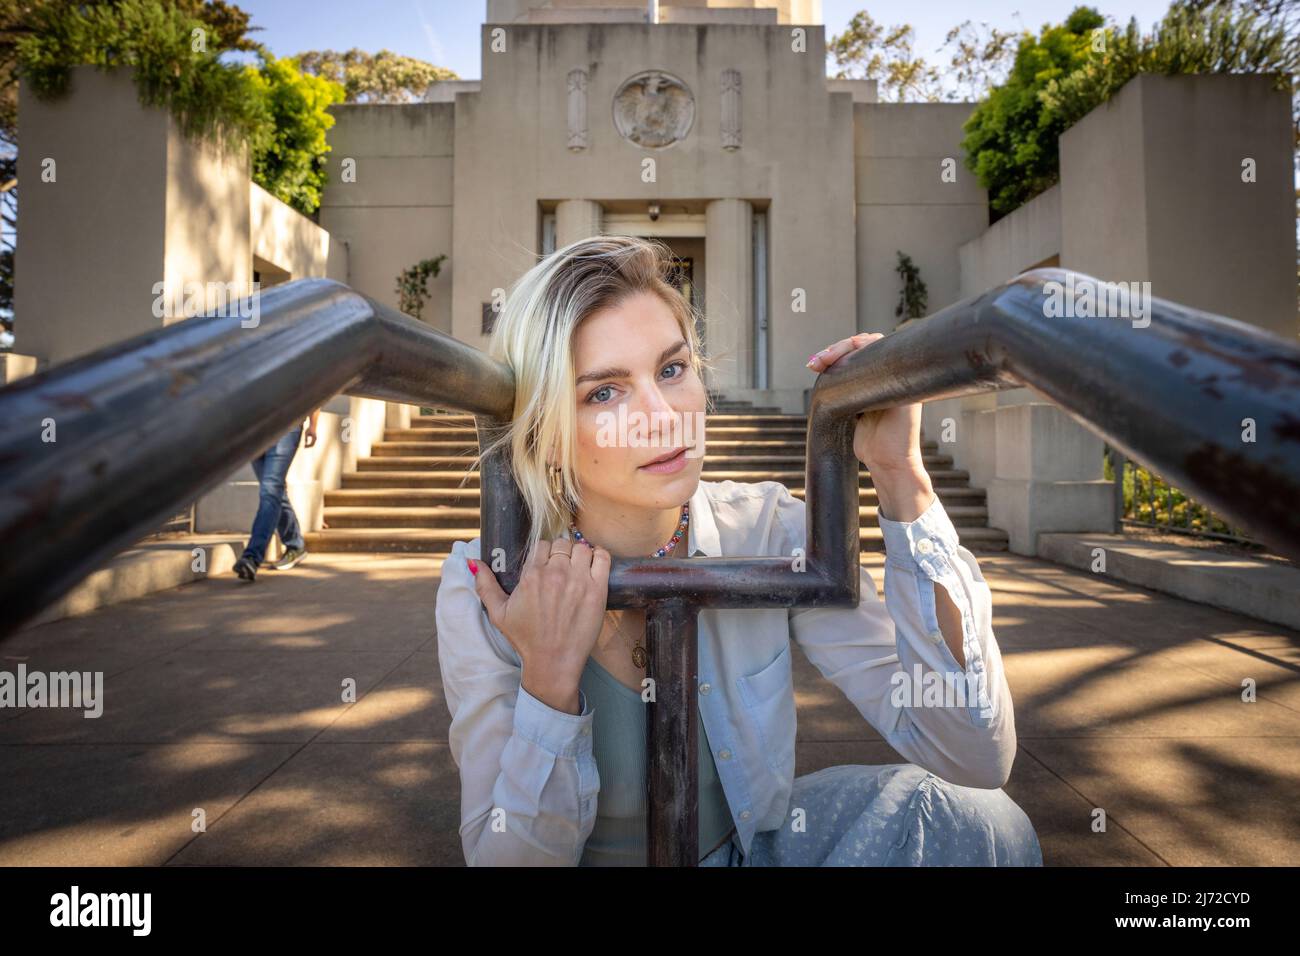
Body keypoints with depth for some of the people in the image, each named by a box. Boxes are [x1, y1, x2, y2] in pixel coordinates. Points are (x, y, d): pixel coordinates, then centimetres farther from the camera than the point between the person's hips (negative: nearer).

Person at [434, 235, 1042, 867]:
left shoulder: (767, 533, -17)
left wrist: (901, 477, -29)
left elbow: (978, 758, -22)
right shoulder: (483, 591, -21)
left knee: (974, 817, -19)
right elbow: (506, 855, -15)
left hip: (752, 845, 3)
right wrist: (550, 673, -32)